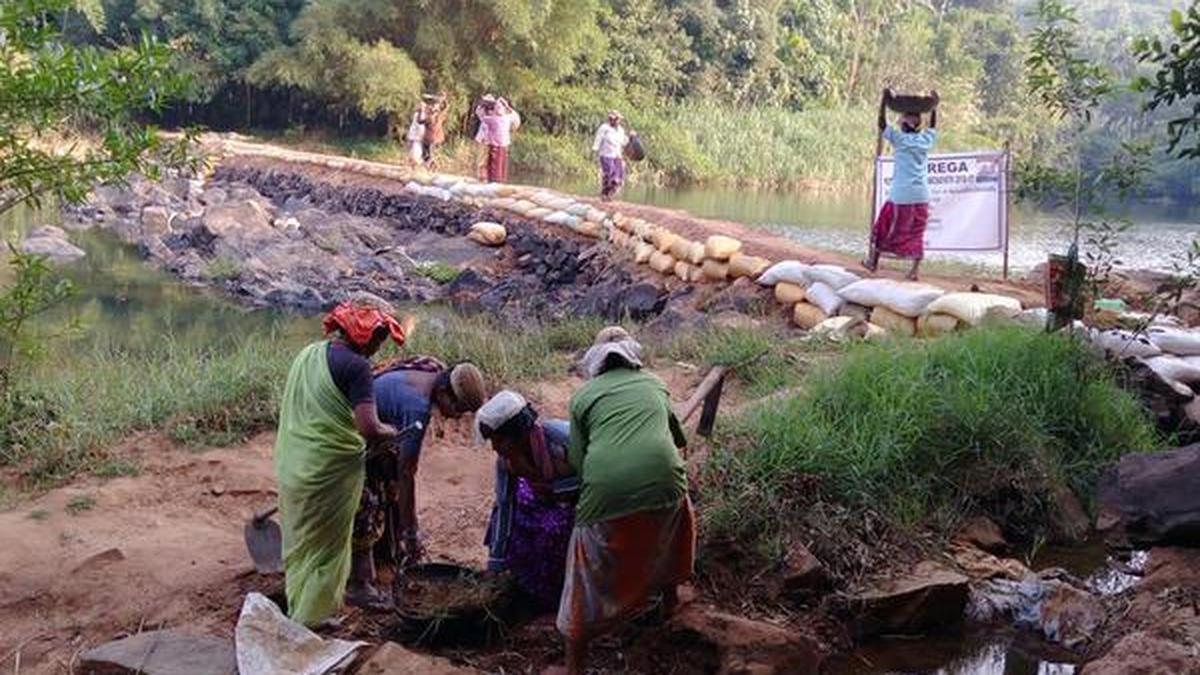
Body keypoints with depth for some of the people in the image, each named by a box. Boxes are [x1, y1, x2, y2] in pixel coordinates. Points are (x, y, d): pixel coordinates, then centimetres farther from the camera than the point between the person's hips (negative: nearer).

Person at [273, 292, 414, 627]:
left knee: (299, 543, 24)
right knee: (326, 549, 11)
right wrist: (394, 432, -6)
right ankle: (313, 622, 22)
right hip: (329, 474, -8)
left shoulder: (308, 354, 5)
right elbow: (369, 429, -28)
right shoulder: (355, 366, -20)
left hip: (290, 467, 8)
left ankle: (296, 612, 40)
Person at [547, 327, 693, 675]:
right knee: (674, 519, 36)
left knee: (590, 581, 13)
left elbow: (577, 460, 14)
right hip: (662, 480, 2)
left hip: (606, 492, -2)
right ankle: (668, 597, 53)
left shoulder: (582, 396, 17)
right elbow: (679, 439, 34)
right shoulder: (654, 384, 23)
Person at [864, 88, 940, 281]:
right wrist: (934, 106, 34)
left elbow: (881, 124, -2)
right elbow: (933, 126, 27)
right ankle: (914, 270, 3)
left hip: (901, 194, -4)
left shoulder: (899, 139, -5)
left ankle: (873, 260, 20)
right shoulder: (926, 140, 7)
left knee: (887, 226, 10)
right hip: (922, 195, 4)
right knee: (917, 232, 6)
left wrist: (884, 101, 3)